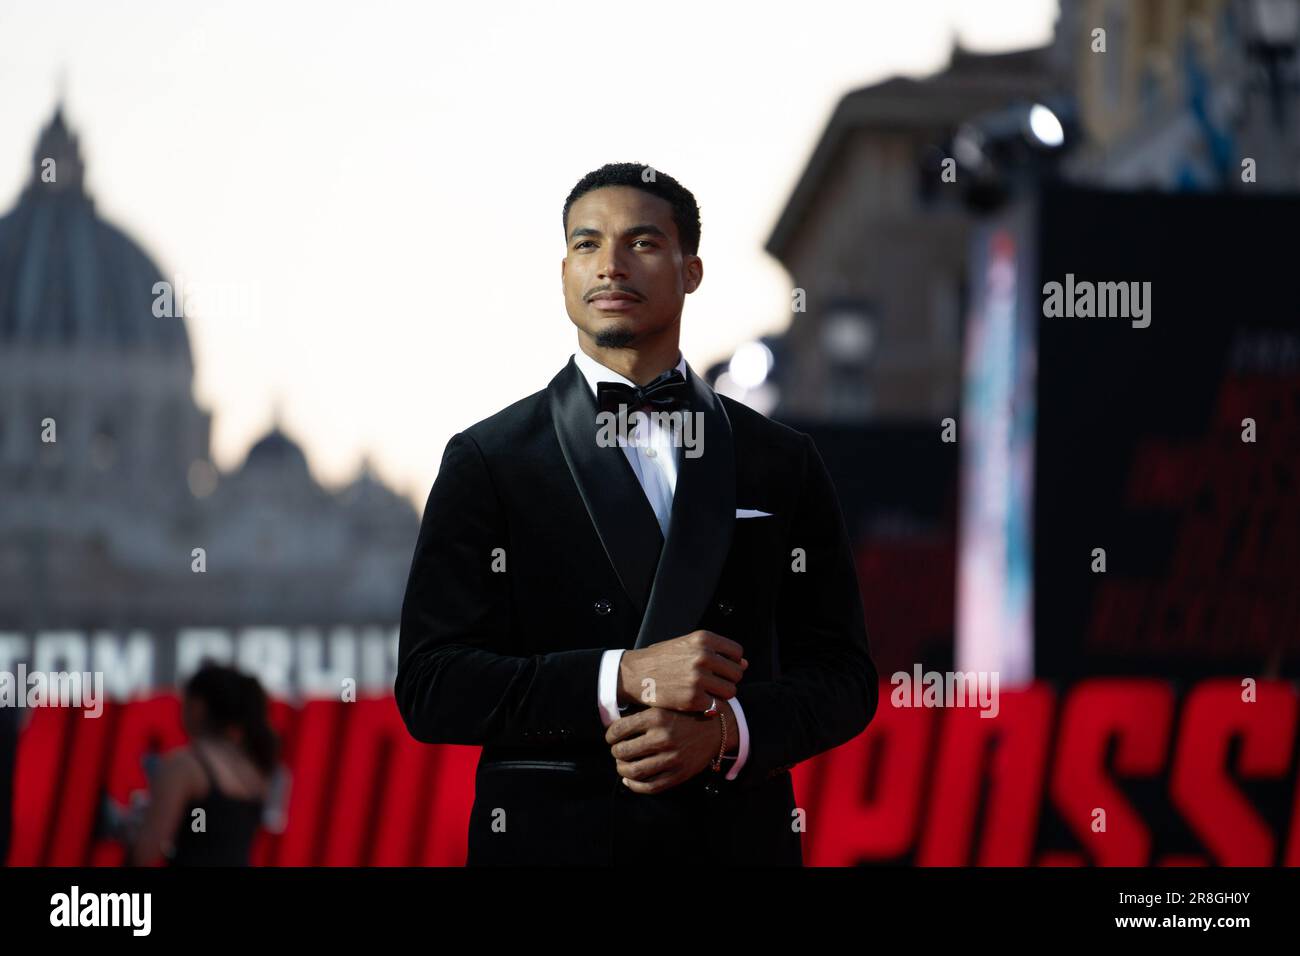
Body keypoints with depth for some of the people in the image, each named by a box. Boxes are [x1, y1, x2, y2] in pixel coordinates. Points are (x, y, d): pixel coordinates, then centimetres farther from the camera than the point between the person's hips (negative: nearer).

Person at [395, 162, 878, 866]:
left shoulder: (781, 462, 6)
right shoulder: (488, 460, 0)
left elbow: (841, 675, 6)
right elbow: (429, 686, -7)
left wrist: (727, 730, -14)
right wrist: (621, 679, -19)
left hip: (738, 836, 2)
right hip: (553, 838, -2)